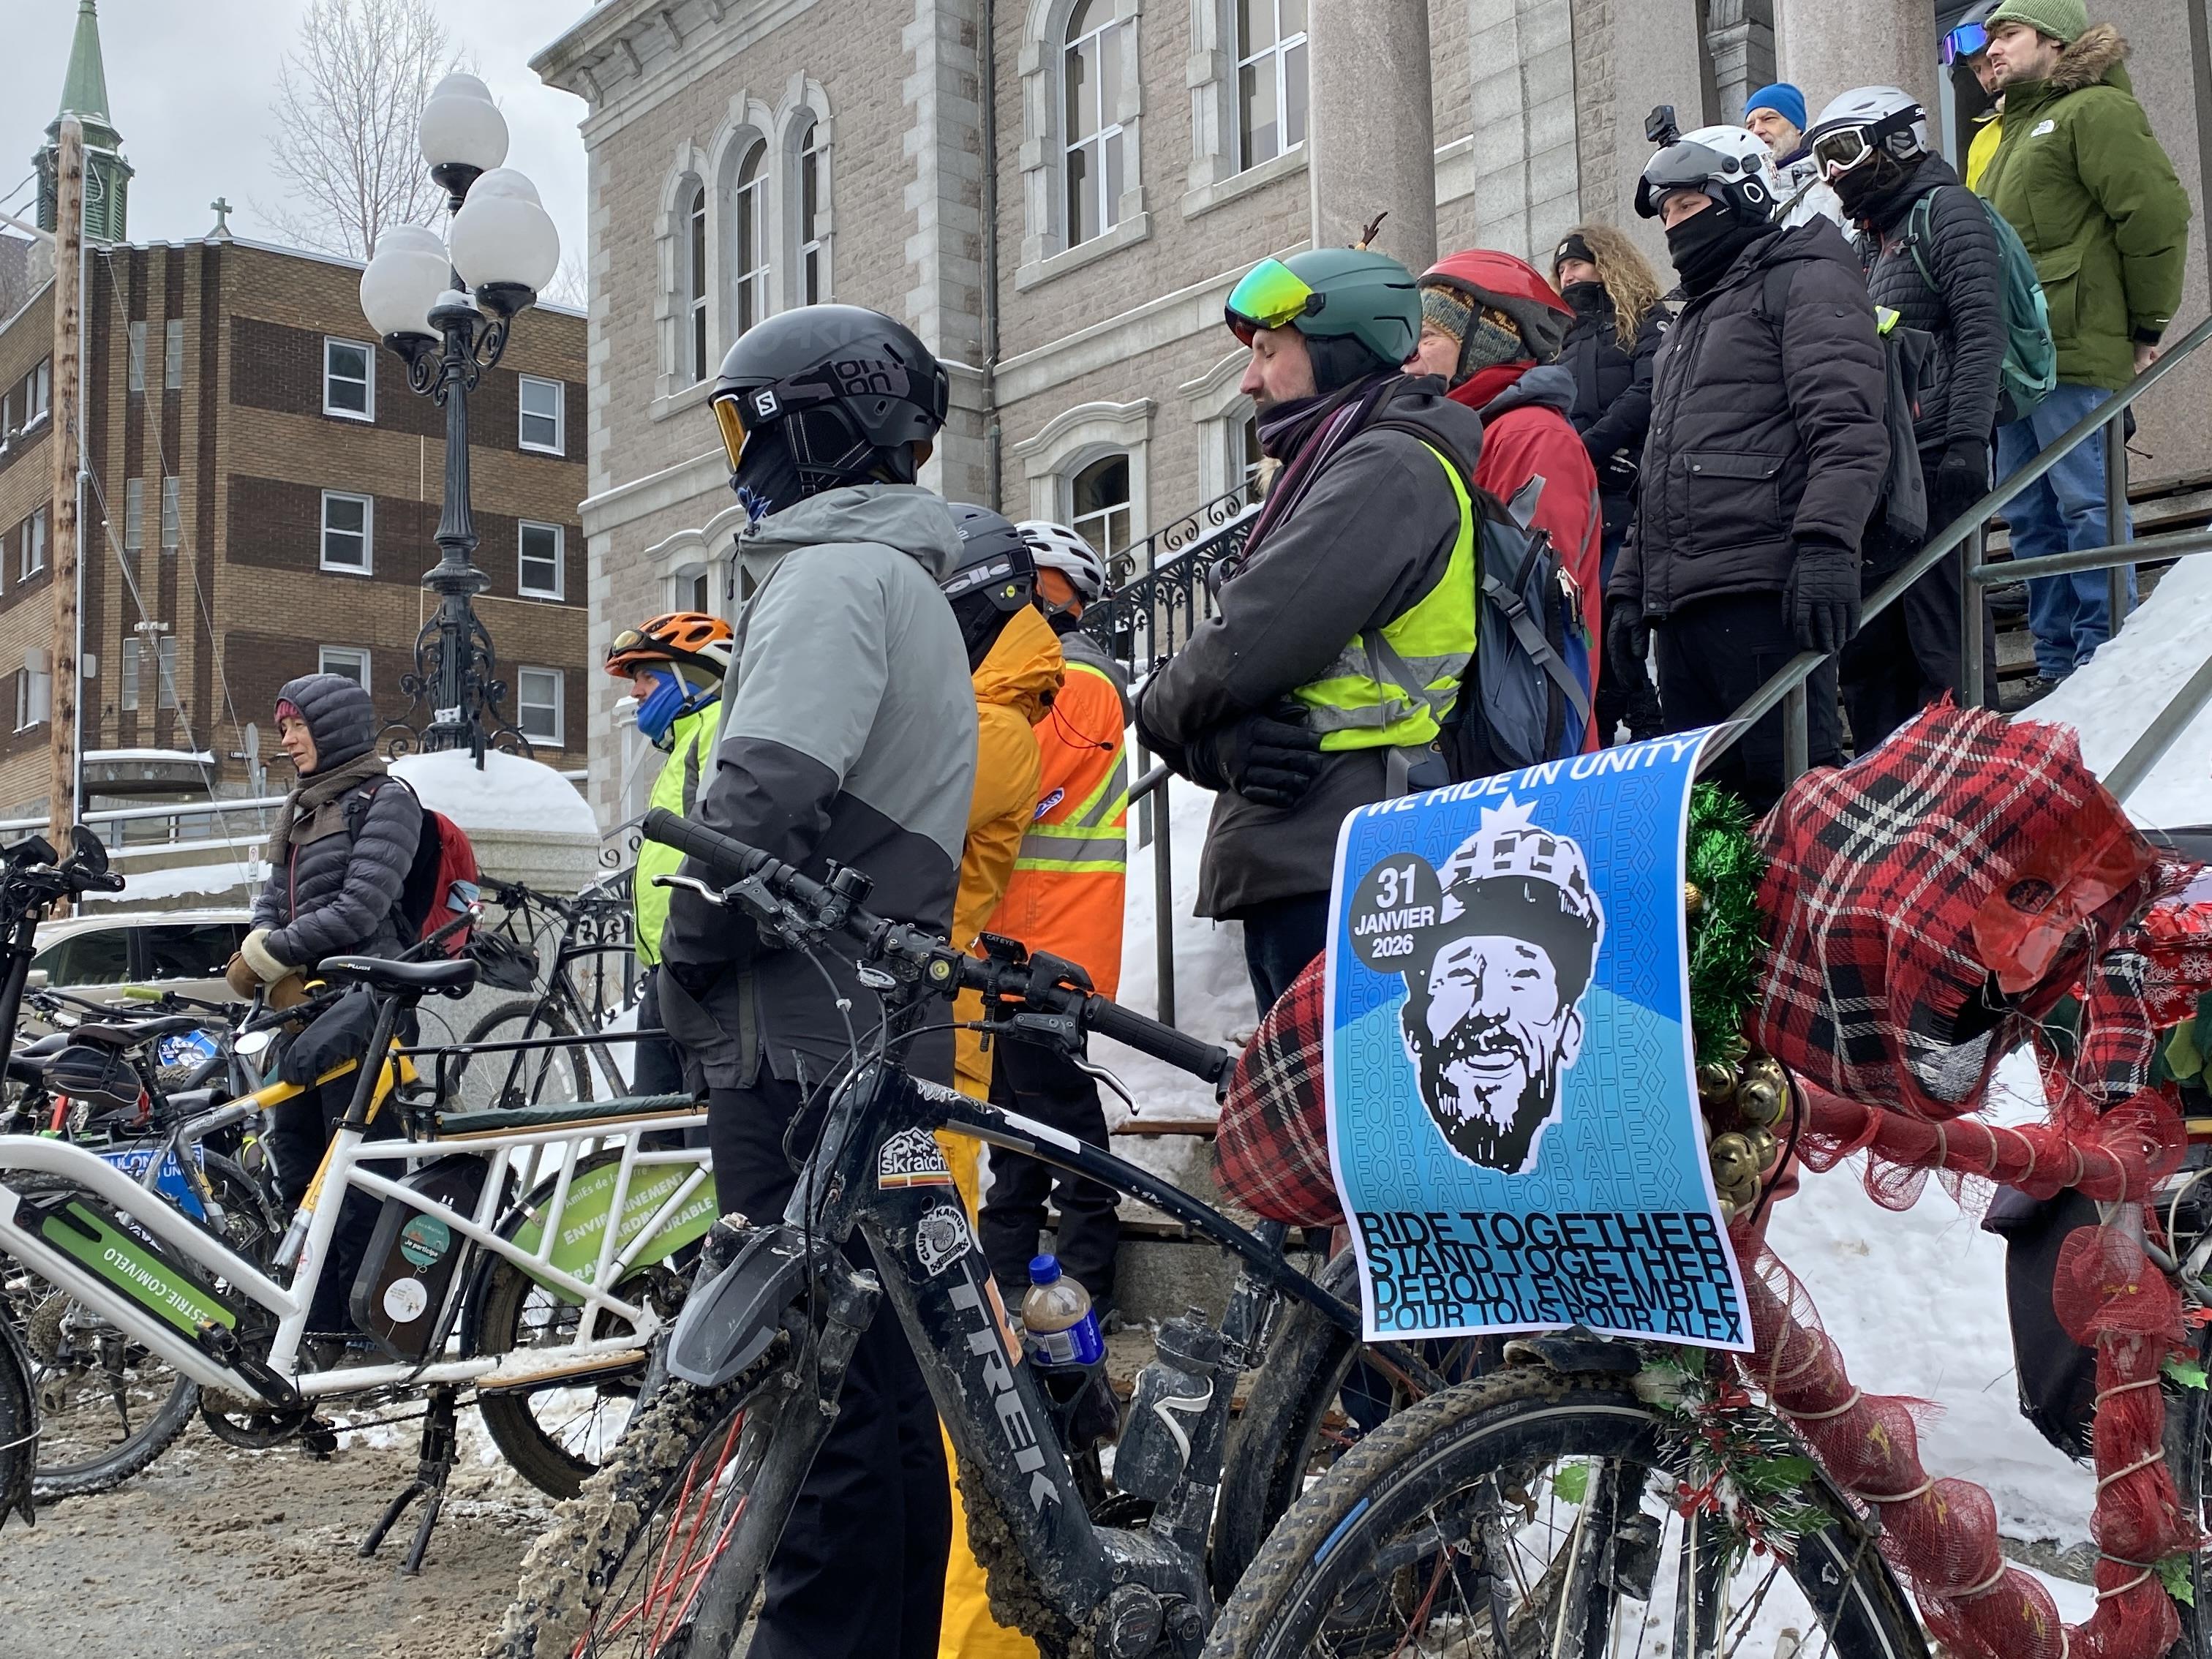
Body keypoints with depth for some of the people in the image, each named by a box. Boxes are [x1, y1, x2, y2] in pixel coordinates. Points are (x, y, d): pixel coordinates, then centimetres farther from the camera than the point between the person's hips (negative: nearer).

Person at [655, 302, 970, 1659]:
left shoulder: (833, 574, -9)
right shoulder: (914, 583, 24)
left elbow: (765, 793, -21)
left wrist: (688, 957, -7)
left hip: (802, 1042, -10)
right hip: (886, 1030, 10)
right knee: (881, 1370, 15)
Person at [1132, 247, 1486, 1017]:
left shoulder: (1392, 468, -10)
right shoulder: (1329, 473, 23)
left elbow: (1247, 645, -18)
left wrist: (1161, 708, 3)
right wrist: (1222, 743, -9)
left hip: (1331, 873, -10)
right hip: (1298, 862, 10)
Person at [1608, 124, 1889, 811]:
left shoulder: (1804, 280, 2)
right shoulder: (1694, 319, 30)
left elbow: (1847, 426, -13)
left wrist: (1824, 545, -26)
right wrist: (1630, 584, 24)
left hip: (1762, 592, -9)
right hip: (1682, 600, 9)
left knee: (1788, 786, -12)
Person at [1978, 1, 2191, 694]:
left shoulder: (2095, 110, -4)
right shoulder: (2018, 128, 24)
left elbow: (2158, 215, -11)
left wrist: (2146, 327, -8)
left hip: (2073, 352, -9)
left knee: (2087, 507, -6)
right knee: (2030, 517, 9)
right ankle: (2057, 664, 16)